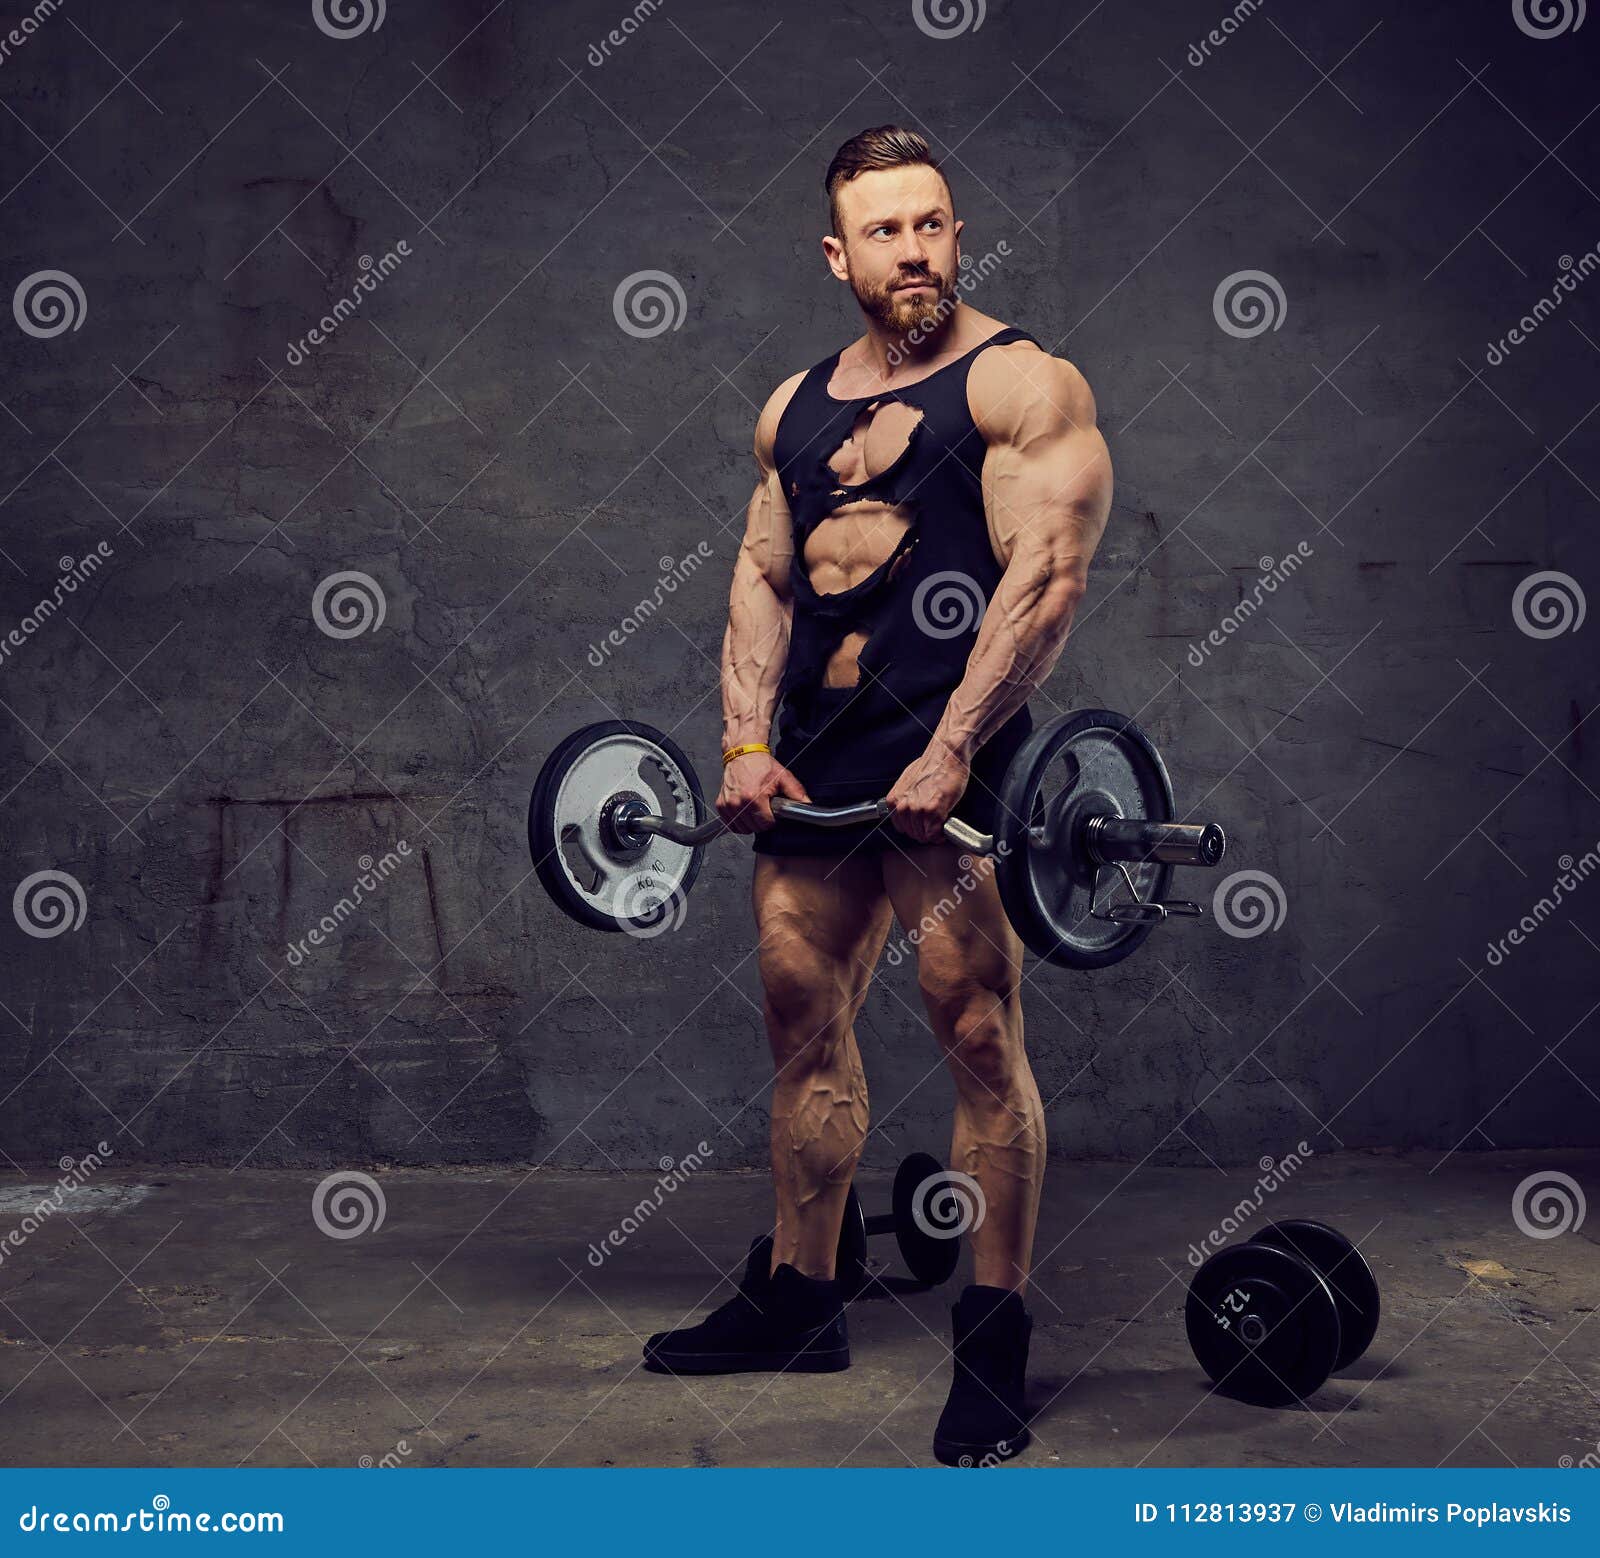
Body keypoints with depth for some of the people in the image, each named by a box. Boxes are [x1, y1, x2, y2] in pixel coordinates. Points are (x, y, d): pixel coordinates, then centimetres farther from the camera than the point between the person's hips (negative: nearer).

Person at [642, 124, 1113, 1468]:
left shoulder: (1022, 384, -3)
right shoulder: (795, 408, 17)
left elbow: (1049, 576, -13)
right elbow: (762, 577, 17)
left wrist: (951, 754, -20)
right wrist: (748, 742, 3)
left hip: (944, 756, -6)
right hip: (812, 762, 7)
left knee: (978, 1033, -6)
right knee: (804, 1020, 12)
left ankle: (995, 1342, 4)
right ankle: (798, 1298, 27)